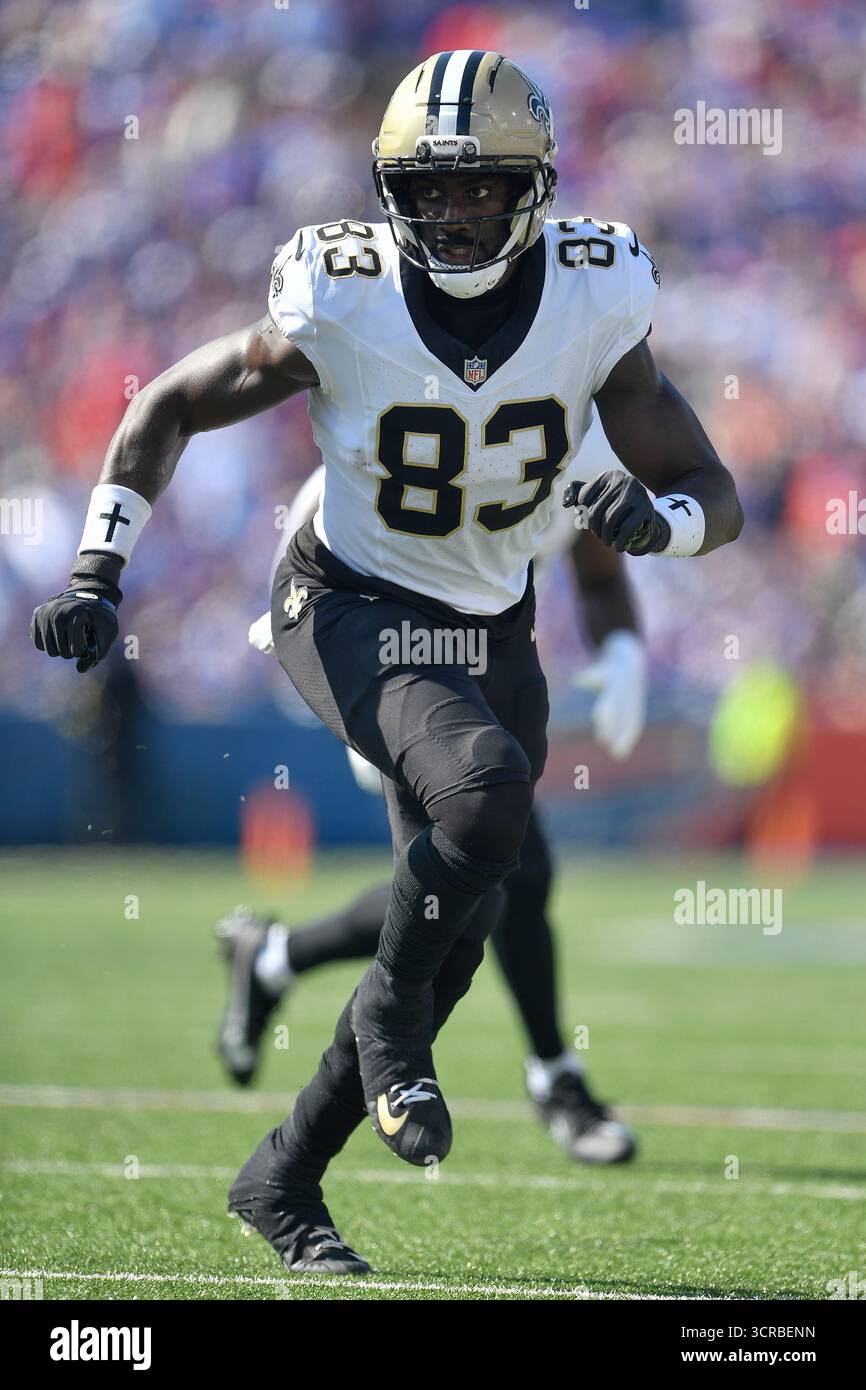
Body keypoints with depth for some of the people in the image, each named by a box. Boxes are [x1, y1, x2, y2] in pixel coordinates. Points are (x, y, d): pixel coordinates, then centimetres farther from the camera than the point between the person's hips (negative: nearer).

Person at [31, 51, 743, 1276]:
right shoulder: (342, 306, -20)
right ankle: (391, 1022, -7)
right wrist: (97, 570, -11)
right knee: (486, 788, -33)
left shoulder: (596, 305, -14)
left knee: (454, 932, 5)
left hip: (489, 634, 4)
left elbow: (715, 497, -6)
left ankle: (284, 1178, 23)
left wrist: (654, 516, -30)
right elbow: (169, 408, -4)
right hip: (351, 613, -4)